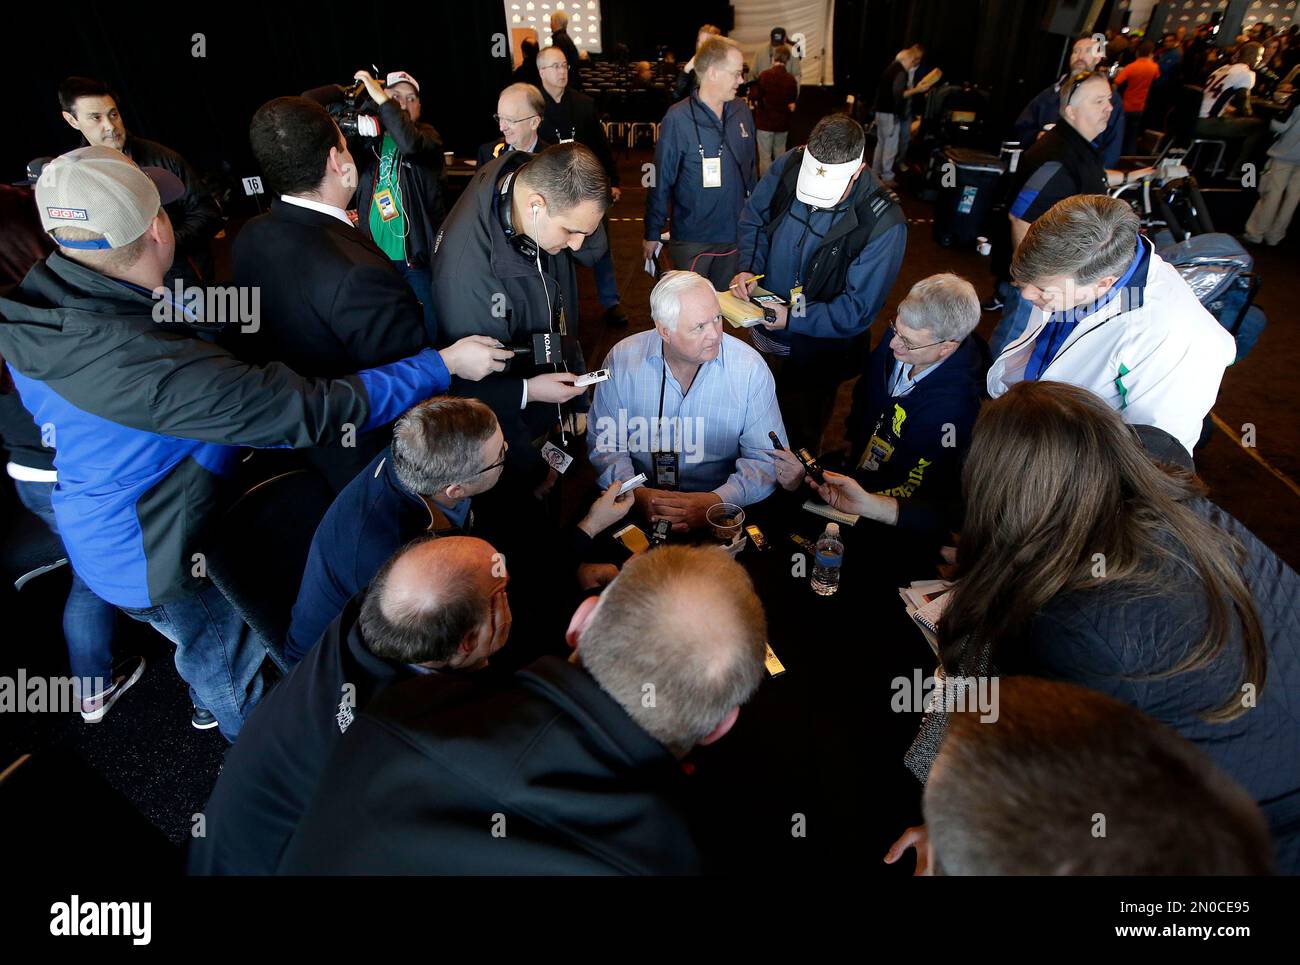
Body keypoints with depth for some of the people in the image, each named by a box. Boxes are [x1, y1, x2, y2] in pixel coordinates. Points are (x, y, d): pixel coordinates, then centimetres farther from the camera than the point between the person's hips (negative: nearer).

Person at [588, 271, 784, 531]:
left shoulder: (750, 367, -8)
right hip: (636, 508, 0)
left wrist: (716, 501, -24)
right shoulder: (622, 359, -5)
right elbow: (603, 443, -1)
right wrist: (637, 494, -19)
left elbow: (767, 457, -8)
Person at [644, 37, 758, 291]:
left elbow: (752, 168, 13)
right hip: (692, 239, -5)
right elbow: (661, 180, -10)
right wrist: (652, 234, -7)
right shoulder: (678, 118, -13)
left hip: (736, 234, 5)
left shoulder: (742, 112, 4)